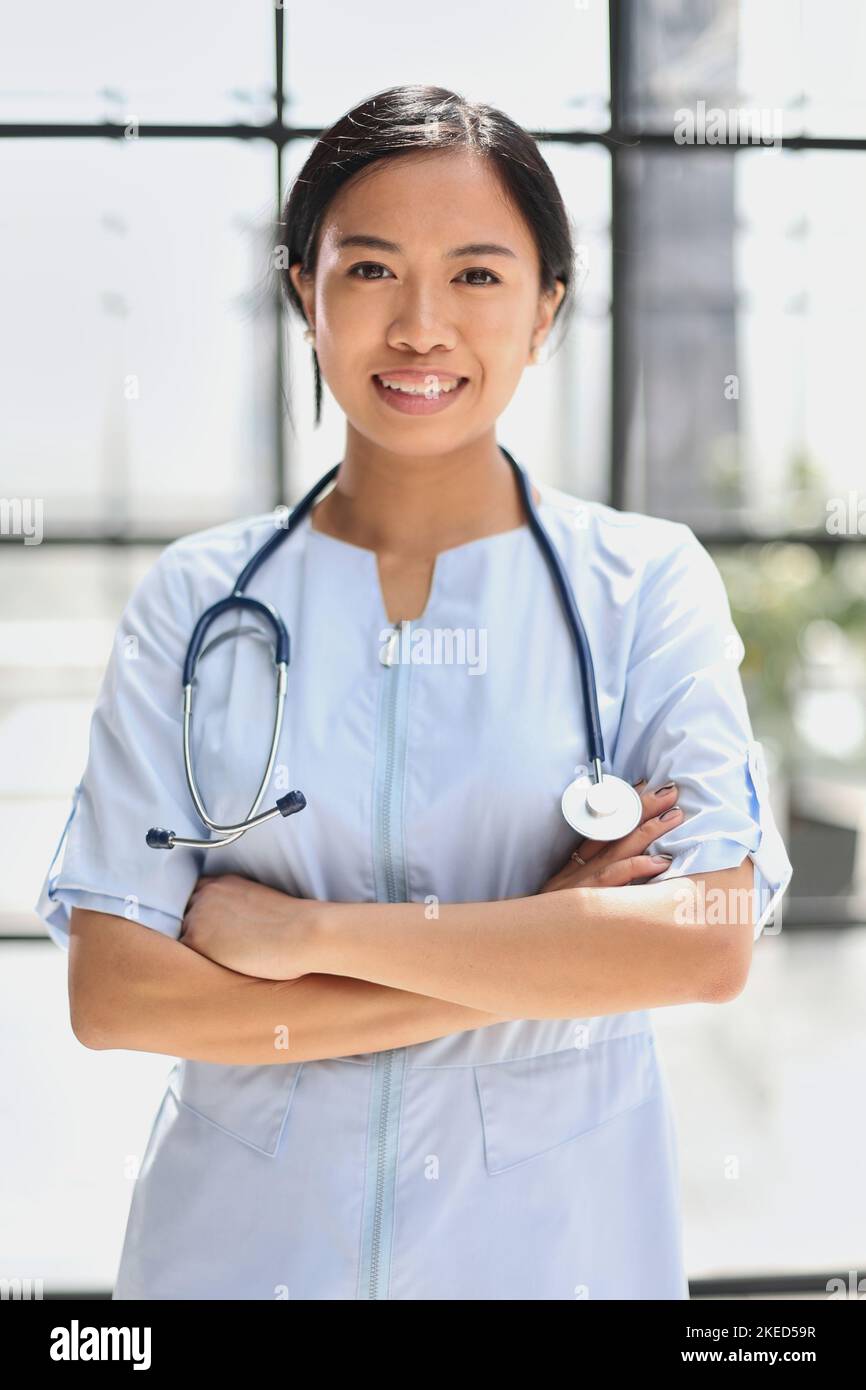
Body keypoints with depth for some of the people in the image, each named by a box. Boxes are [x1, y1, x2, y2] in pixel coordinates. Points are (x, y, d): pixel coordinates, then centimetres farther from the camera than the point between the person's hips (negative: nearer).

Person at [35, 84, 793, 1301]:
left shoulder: (646, 583, -6)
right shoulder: (196, 598, -5)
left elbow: (711, 943, -17)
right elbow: (111, 993, -12)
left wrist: (307, 930, -18)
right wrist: (542, 959, -17)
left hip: (549, 1230, 0)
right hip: (243, 1231, 1)